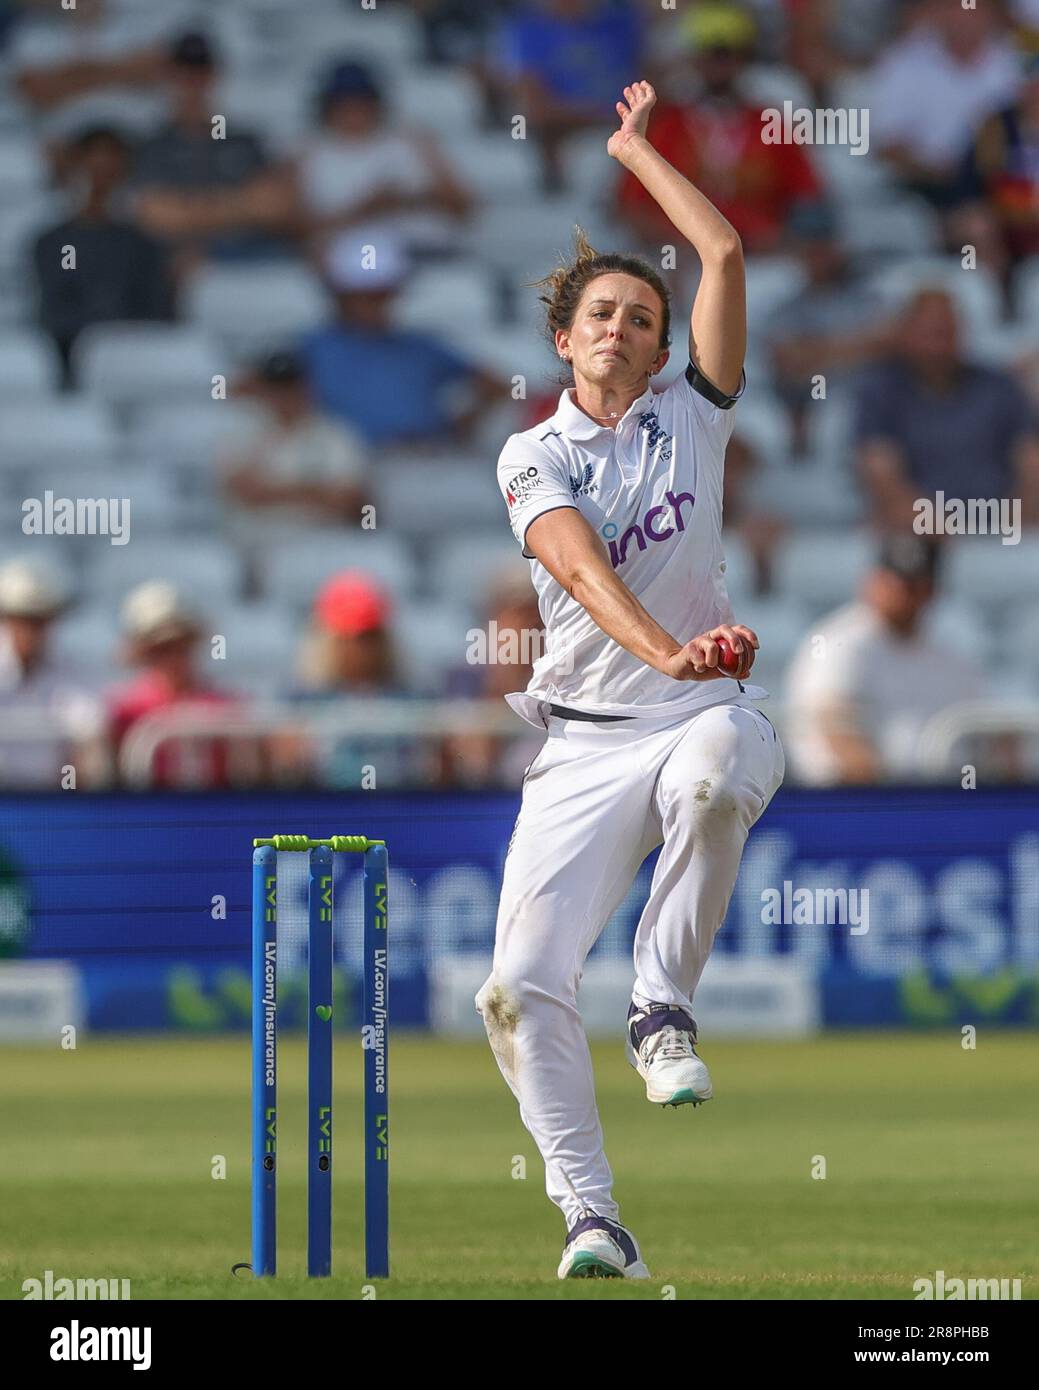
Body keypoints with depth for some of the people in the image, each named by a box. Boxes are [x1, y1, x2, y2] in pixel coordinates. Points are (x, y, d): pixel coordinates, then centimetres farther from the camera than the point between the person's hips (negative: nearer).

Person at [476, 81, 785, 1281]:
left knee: (713, 773, -40)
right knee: (521, 986, -14)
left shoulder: (691, 421, 9)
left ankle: (663, 1007, -21)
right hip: (586, 739, 0)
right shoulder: (532, 457, 4)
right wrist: (664, 650, -35)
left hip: (705, 713, 0)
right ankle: (592, 1221, -4)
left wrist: (633, 148, 13)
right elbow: (579, 565, -16)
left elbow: (725, 255, 2)